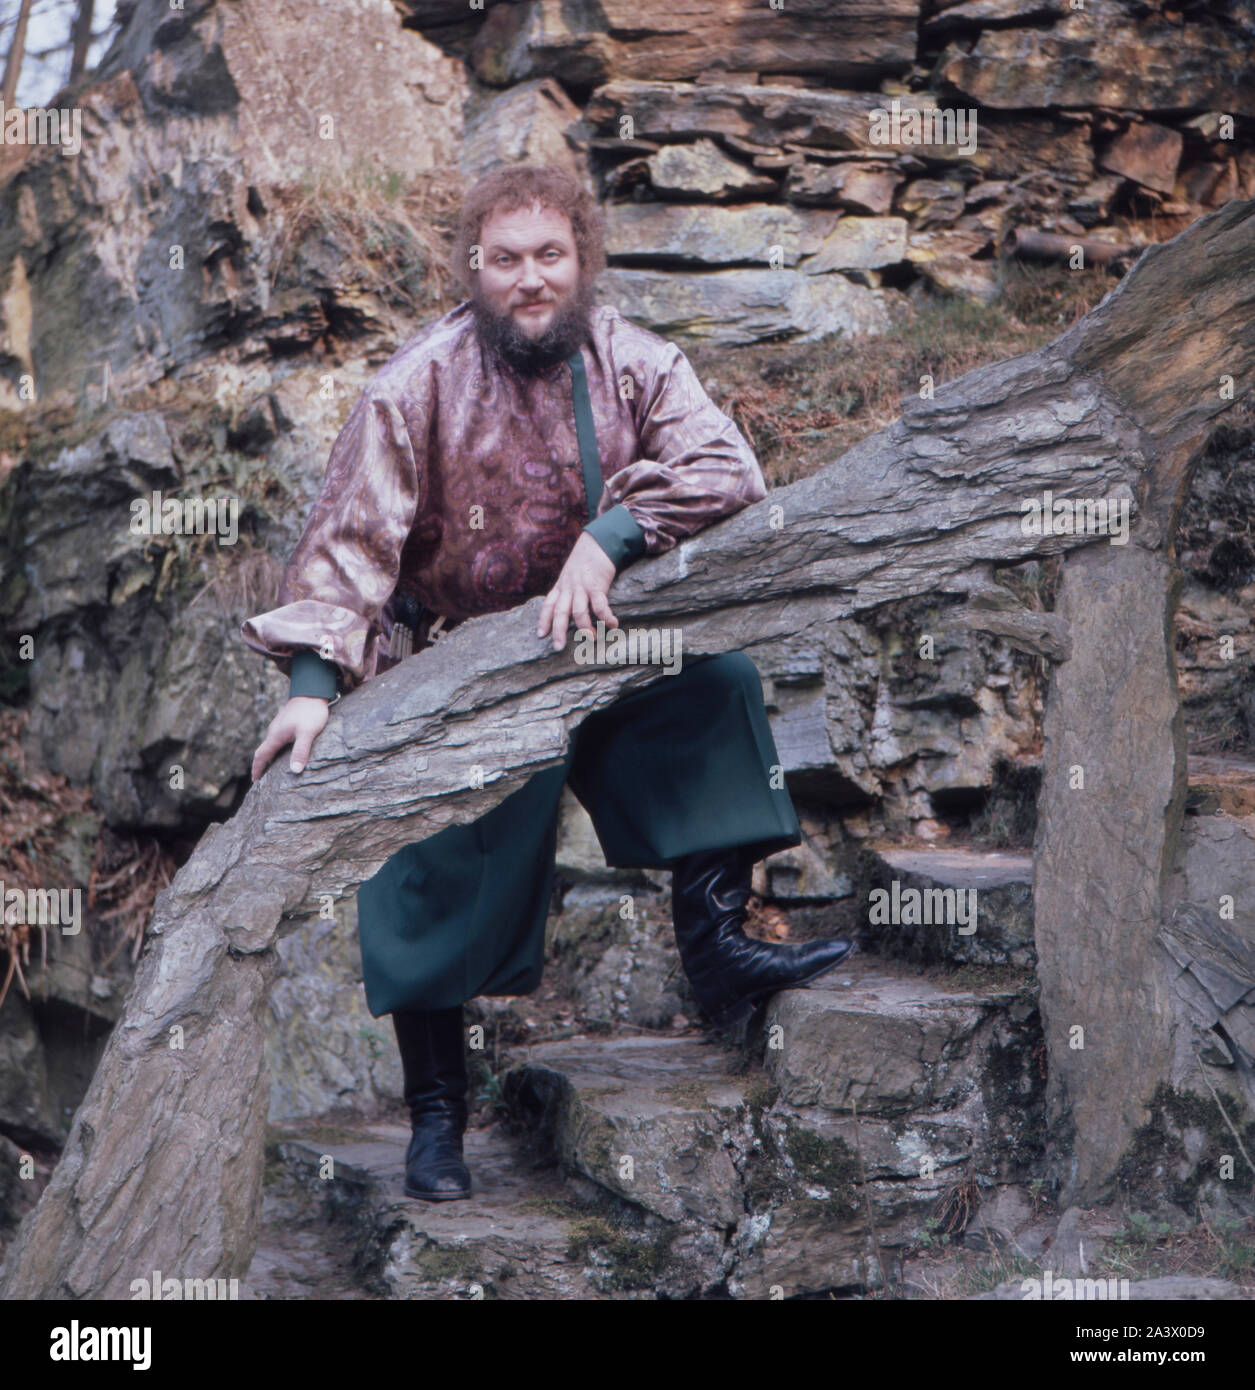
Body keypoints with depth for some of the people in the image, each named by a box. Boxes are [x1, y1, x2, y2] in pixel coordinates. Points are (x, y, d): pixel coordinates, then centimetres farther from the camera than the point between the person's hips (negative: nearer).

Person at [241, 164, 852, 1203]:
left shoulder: (632, 363, -6)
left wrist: (609, 539, -33)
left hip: (602, 646, 3)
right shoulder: (419, 385, -13)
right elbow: (352, 538, -17)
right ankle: (436, 1111, 9)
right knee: (436, 884, -7)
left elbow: (727, 467, -19)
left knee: (720, 680, -22)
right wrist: (313, 682, -28)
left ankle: (716, 947, -16)